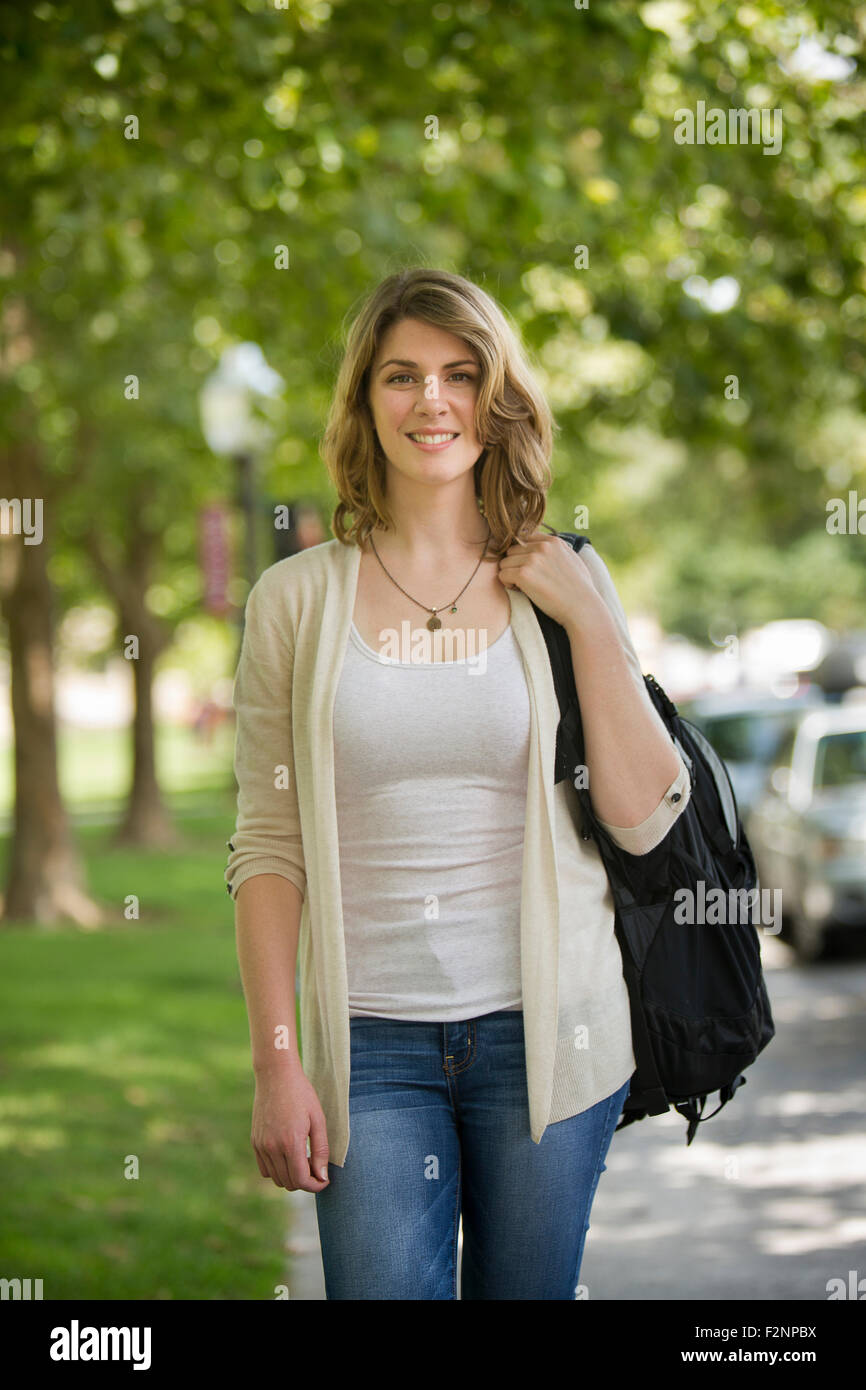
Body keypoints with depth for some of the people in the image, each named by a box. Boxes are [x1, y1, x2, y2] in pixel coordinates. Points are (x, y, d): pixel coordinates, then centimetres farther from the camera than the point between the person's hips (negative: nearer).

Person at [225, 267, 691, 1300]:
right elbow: (267, 848, 1)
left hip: (543, 1024, 1)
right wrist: (276, 1061, -4)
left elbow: (643, 819, 0)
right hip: (372, 1040, -1)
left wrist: (587, 621, -7)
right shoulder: (297, 598, 2)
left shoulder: (566, 584, 4)